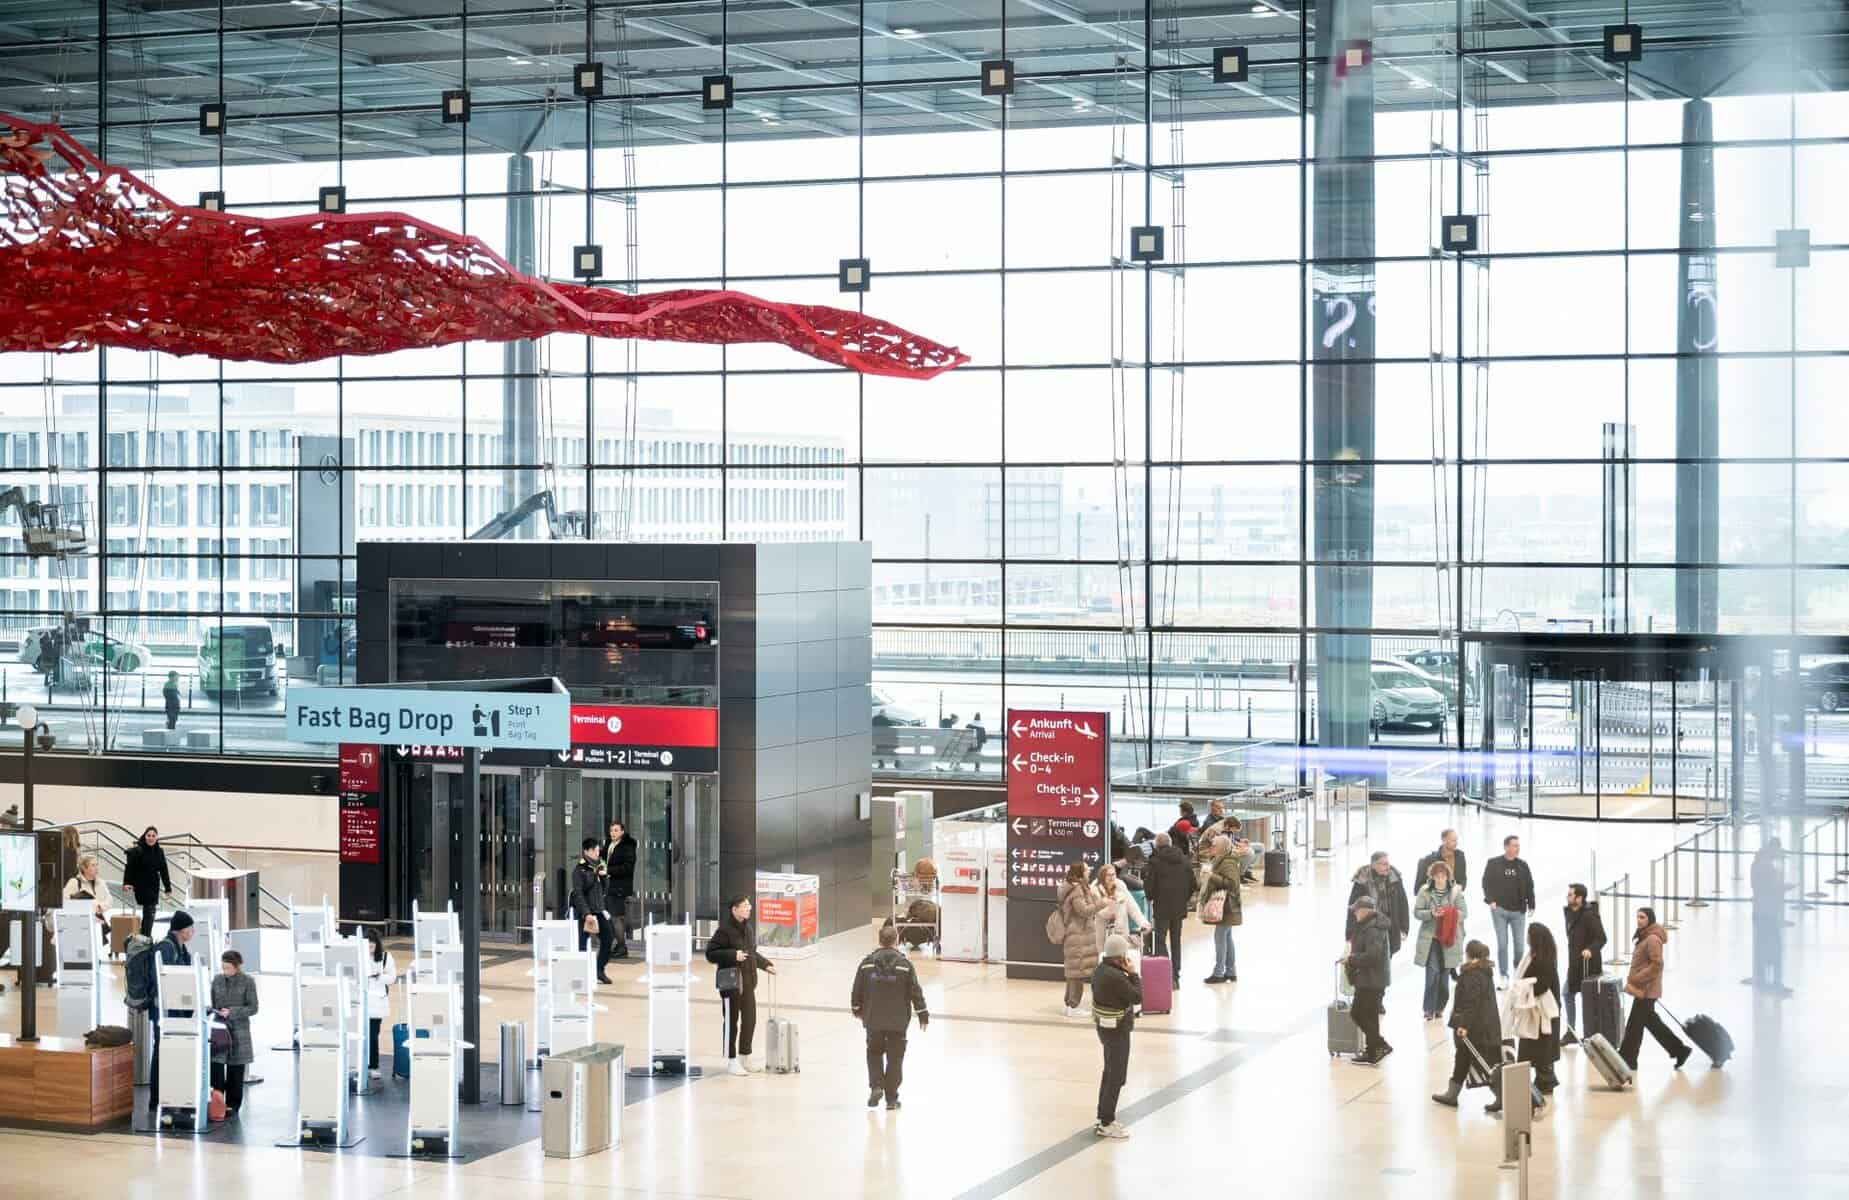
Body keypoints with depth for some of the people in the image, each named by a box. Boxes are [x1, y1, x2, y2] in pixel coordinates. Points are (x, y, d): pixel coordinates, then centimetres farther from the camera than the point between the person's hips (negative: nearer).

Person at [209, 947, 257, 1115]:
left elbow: (253, 1008, -6)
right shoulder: (217, 980, 6)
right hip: (219, 1030, 2)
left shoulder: (248, 982, -4)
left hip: (238, 1031, -2)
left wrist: (232, 1012, -17)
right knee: (216, 1068, -5)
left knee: (235, 1072, 5)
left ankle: (232, 1105, 14)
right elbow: (212, 1003, 14)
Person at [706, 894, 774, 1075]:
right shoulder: (724, 931, -14)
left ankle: (745, 1057, 26)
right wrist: (733, 955, -23)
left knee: (750, 1020, 12)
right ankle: (732, 1062, 8)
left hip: (748, 981, 8)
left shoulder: (748, 929, 10)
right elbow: (711, 954, -15)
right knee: (732, 1021, 0)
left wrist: (765, 965, 14)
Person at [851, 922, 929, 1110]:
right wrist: (923, 1015, 3)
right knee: (895, 1057, 7)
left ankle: (876, 1086, 0)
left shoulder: (868, 963, -3)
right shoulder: (904, 964, -8)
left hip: (873, 1020, 1)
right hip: (898, 1021, -1)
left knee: (874, 1052, 19)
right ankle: (891, 1098, 8)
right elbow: (915, 992, -6)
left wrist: (857, 1009, 21)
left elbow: (857, 990, 4)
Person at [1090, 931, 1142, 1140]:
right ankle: (1106, 1124, 4)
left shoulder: (1100, 970, 3)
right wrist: (1133, 973, -13)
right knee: (1117, 1077, -1)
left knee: (1109, 1073, 21)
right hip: (1117, 1031, -10)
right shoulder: (1116, 977, -28)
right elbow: (1137, 997, -20)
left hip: (1105, 1027, 10)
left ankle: (1103, 1117, 29)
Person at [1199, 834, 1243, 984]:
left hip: (1225, 907, -10)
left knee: (1220, 937, -9)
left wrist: (1213, 876, -24)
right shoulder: (1219, 860, 16)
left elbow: (1232, 882, -26)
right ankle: (1231, 972, 17)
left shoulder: (1228, 863, -16)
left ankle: (1219, 973, -7)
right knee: (1227, 938, 13)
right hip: (1223, 907, 10)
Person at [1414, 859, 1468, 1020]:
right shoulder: (1425, 891, 1)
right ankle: (1429, 1009, -4)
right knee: (1432, 972, -10)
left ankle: (1439, 1007, 21)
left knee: (1445, 974, 7)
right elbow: (1417, 912, 0)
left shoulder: (1456, 891, 0)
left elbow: (1464, 913, 0)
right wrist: (1431, 913, -18)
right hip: (1430, 938, -1)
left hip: (1450, 939, 1)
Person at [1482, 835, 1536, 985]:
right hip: (1500, 910, -2)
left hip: (1518, 911, 2)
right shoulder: (1494, 864, 1)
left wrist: (1531, 904, 5)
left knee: (1519, 944, 1)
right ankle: (1503, 976, 5)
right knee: (1502, 943, -2)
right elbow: (1486, 882, 0)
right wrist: (1491, 900, -10)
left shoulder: (1522, 865, 8)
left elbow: (1529, 886, 11)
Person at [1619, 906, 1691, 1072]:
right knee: (1652, 1022, 16)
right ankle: (1679, 1050, 23)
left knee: (1634, 1025, -3)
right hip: (1643, 989, 10)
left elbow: (1657, 965, -24)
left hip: (1646, 990, -10)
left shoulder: (1652, 939, -17)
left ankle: (1627, 1060, 4)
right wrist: (1632, 979, 14)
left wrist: (1634, 980, -23)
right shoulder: (1644, 937, 15)